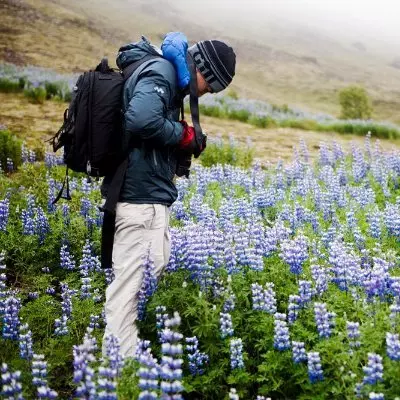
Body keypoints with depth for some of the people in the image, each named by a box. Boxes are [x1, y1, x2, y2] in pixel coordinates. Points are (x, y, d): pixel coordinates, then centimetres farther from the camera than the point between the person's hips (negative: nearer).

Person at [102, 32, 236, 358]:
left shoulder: (167, 75, 19)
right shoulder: (160, 71, -12)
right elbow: (142, 120, -29)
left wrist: (182, 152, 3)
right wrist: (183, 134, -14)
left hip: (149, 194, 11)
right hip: (142, 194, -11)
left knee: (155, 274, 18)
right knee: (130, 278, -8)